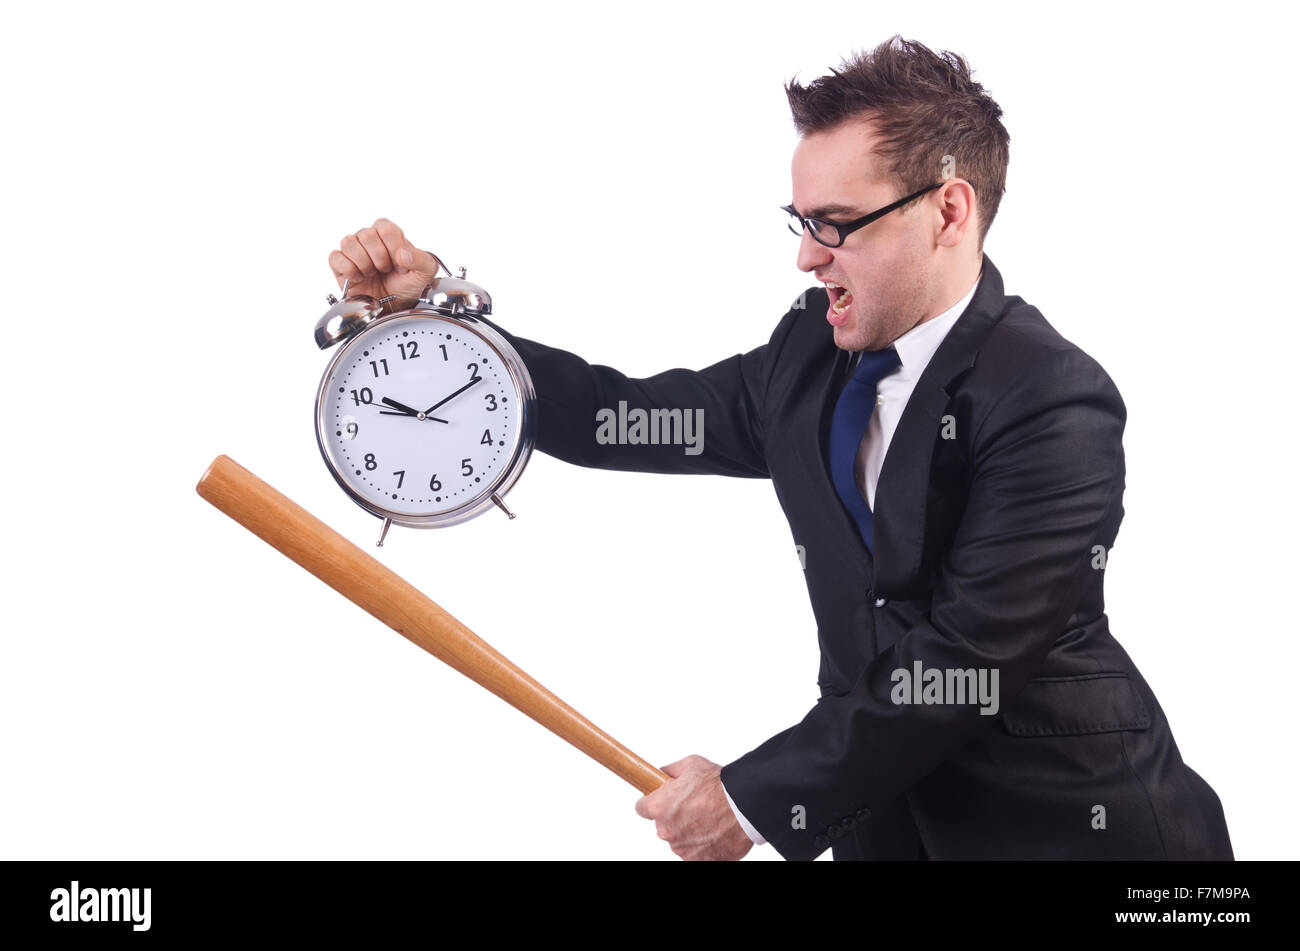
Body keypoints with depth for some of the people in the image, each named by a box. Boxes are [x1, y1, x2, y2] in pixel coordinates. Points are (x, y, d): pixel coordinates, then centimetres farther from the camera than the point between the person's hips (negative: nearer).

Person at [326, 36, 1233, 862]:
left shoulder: (1055, 408, -21)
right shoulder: (812, 353, 1)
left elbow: (962, 662, -23)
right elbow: (629, 416, 6)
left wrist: (757, 796, -18)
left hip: (1064, 825, -5)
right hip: (884, 811, 6)